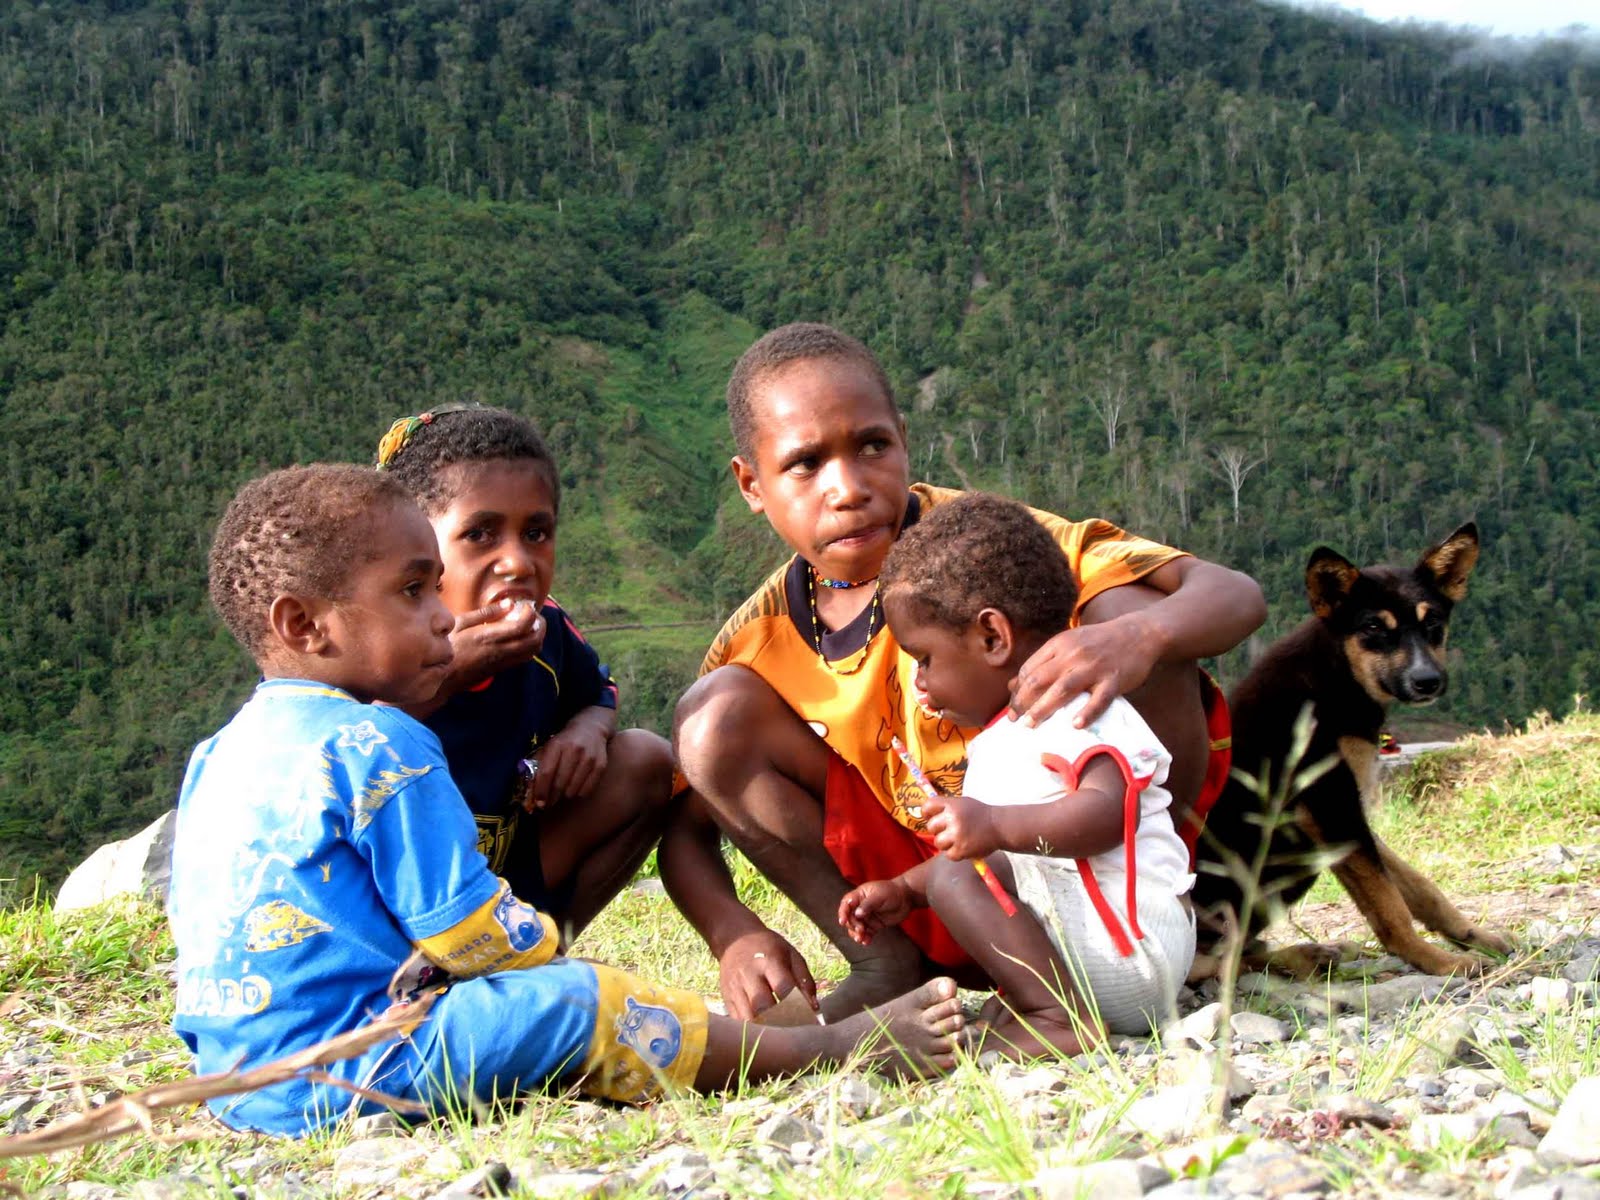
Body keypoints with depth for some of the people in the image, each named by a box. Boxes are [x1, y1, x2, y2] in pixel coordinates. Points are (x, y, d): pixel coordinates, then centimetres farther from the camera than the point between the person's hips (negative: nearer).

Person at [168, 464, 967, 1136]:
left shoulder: (218, 754, 14)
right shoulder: (376, 746, -15)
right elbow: (475, 932, -13)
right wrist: (546, 955, 6)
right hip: (348, 1072, -10)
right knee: (580, 1006, -11)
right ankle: (835, 1048, -3)